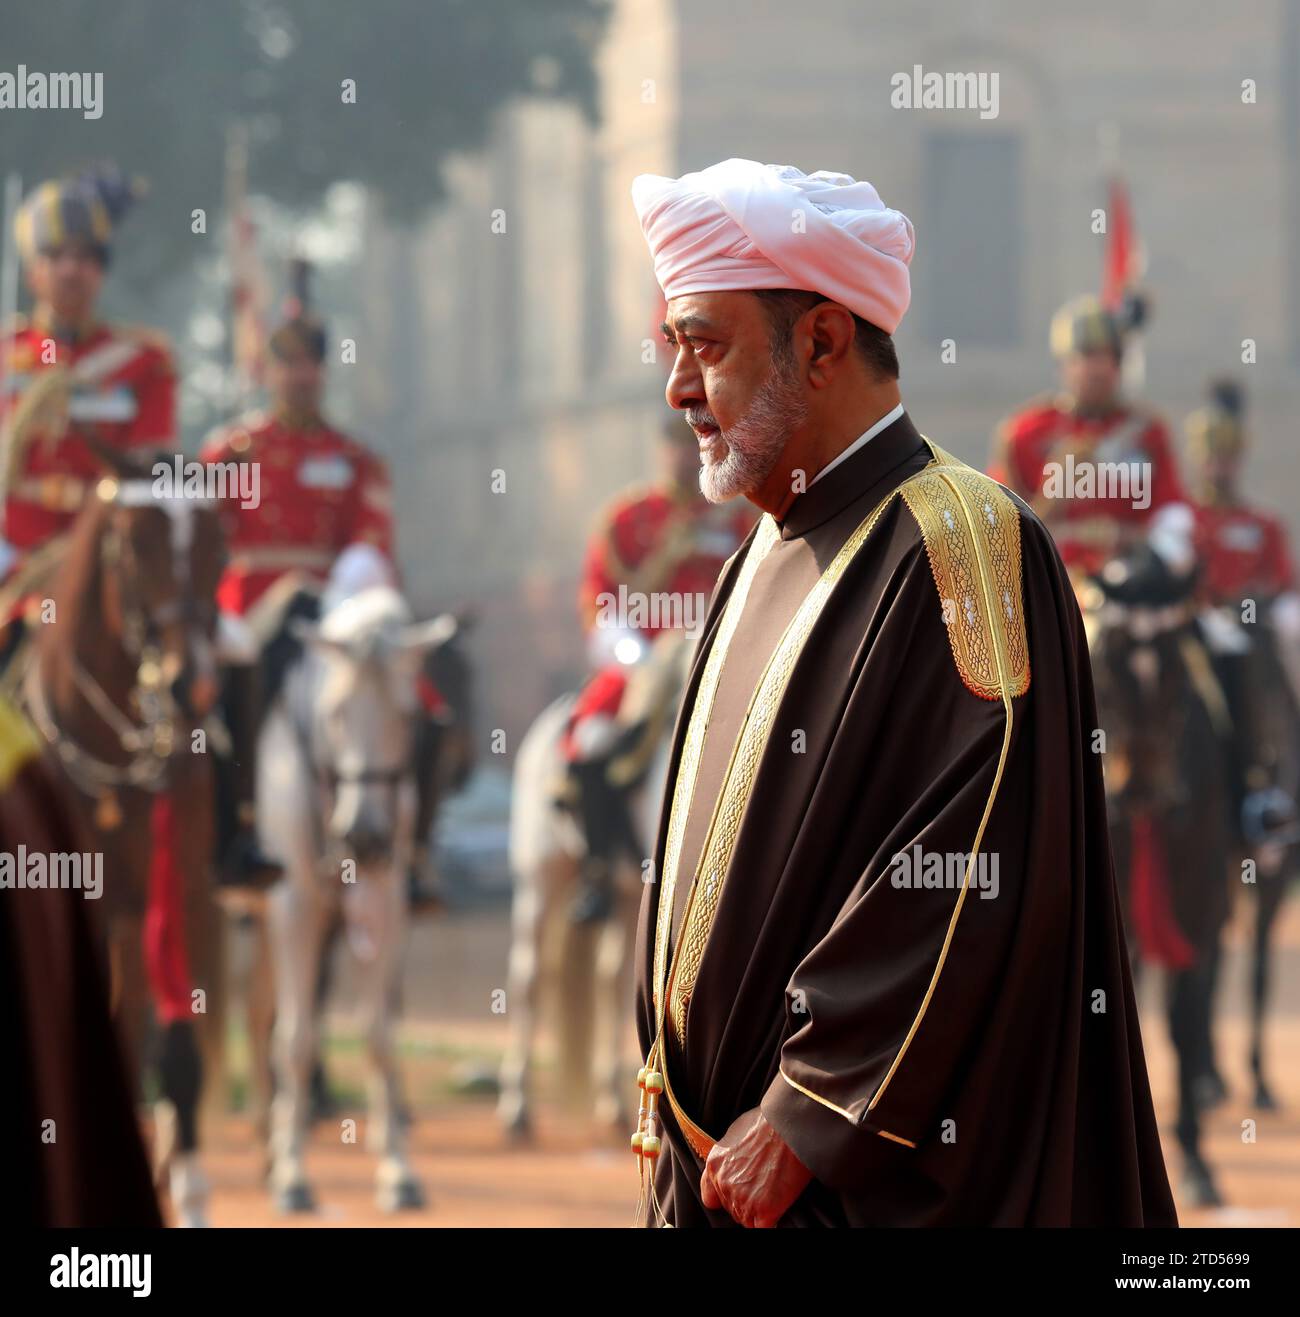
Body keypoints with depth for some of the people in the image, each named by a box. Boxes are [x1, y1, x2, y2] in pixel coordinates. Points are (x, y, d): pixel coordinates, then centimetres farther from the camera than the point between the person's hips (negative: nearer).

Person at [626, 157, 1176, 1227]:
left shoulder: (962, 548, -14)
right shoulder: (771, 556, 14)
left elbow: (974, 891, -21)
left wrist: (806, 1122, -19)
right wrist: (673, 1092, 11)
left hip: (877, 1181, -8)